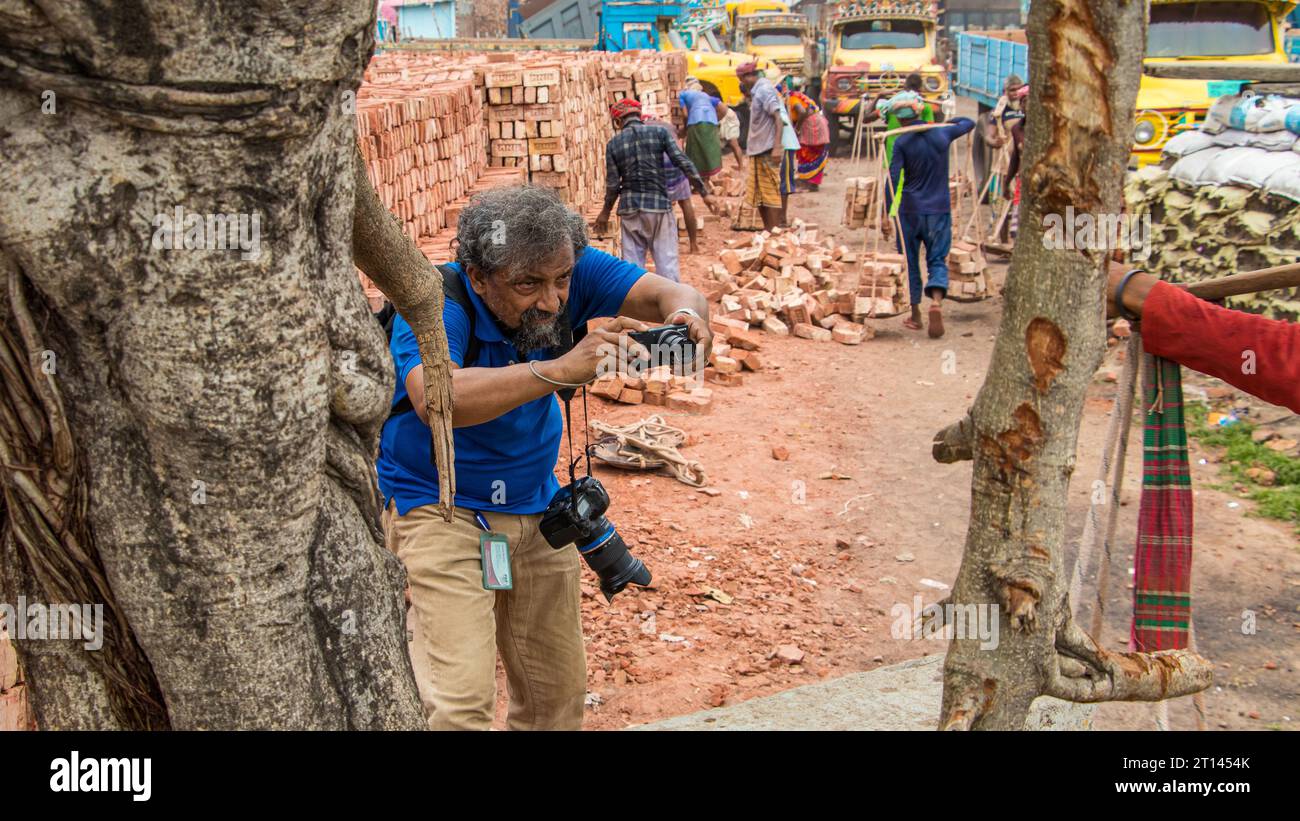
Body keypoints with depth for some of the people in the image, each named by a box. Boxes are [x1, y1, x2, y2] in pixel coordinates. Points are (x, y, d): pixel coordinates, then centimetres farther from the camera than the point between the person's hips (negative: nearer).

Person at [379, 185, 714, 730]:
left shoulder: (566, 270, -13)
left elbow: (666, 293, -16)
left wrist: (686, 315, -40)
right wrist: (560, 369, -54)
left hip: (536, 504, 5)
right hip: (438, 508, -5)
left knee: (558, 690, 14)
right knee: (461, 699, -15)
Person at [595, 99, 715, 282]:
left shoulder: (613, 143, 2)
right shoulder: (660, 133, -1)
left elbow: (612, 183, 1)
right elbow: (683, 163, -6)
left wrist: (606, 212, 15)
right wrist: (704, 192, 0)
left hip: (629, 207, 1)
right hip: (658, 204, -1)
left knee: (631, 261, 8)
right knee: (666, 259, 2)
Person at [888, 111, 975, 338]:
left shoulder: (902, 142, -8)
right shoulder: (943, 134, 0)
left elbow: (893, 178, -12)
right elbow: (968, 122, 20)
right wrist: (944, 121, 29)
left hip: (910, 210, -1)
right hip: (939, 210, 2)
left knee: (910, 262, 11)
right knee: (937, 261, 6)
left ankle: (915, 315, 16)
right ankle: (936, 300, -21)